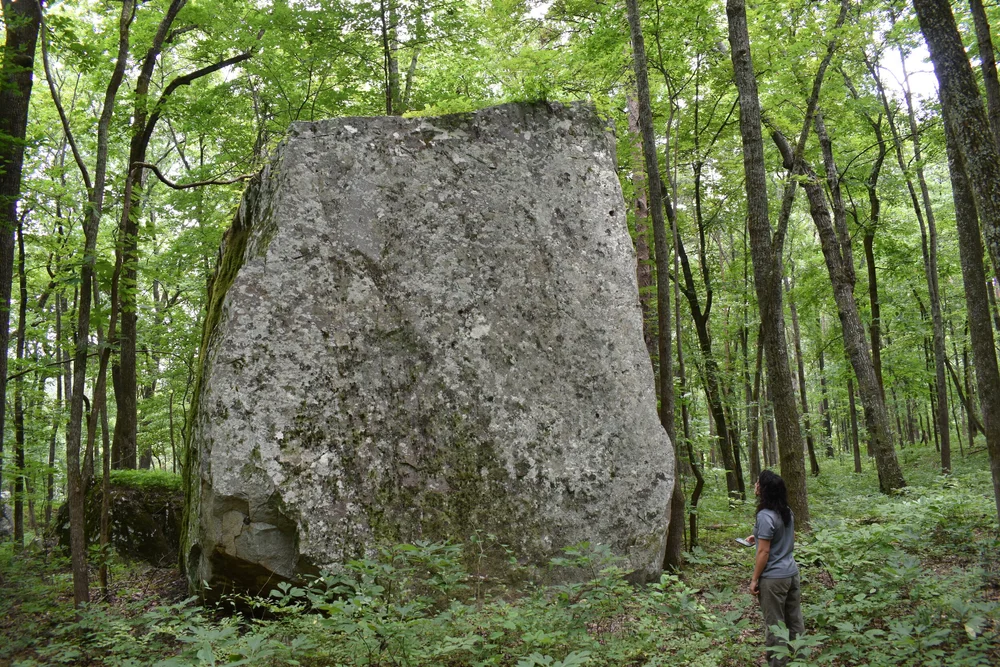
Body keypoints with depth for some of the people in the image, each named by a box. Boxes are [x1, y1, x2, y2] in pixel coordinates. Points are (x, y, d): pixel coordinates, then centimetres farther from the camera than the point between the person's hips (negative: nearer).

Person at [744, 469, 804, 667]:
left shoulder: (765, 516, -21)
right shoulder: (787, 511, 4)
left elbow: (764, 552, -19)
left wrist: (754, 579, -11)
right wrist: (760, 537, 21)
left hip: (773, 577, -8)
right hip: (791, 572, 8)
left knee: (775, 625, 4)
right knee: (794, 620, 16)